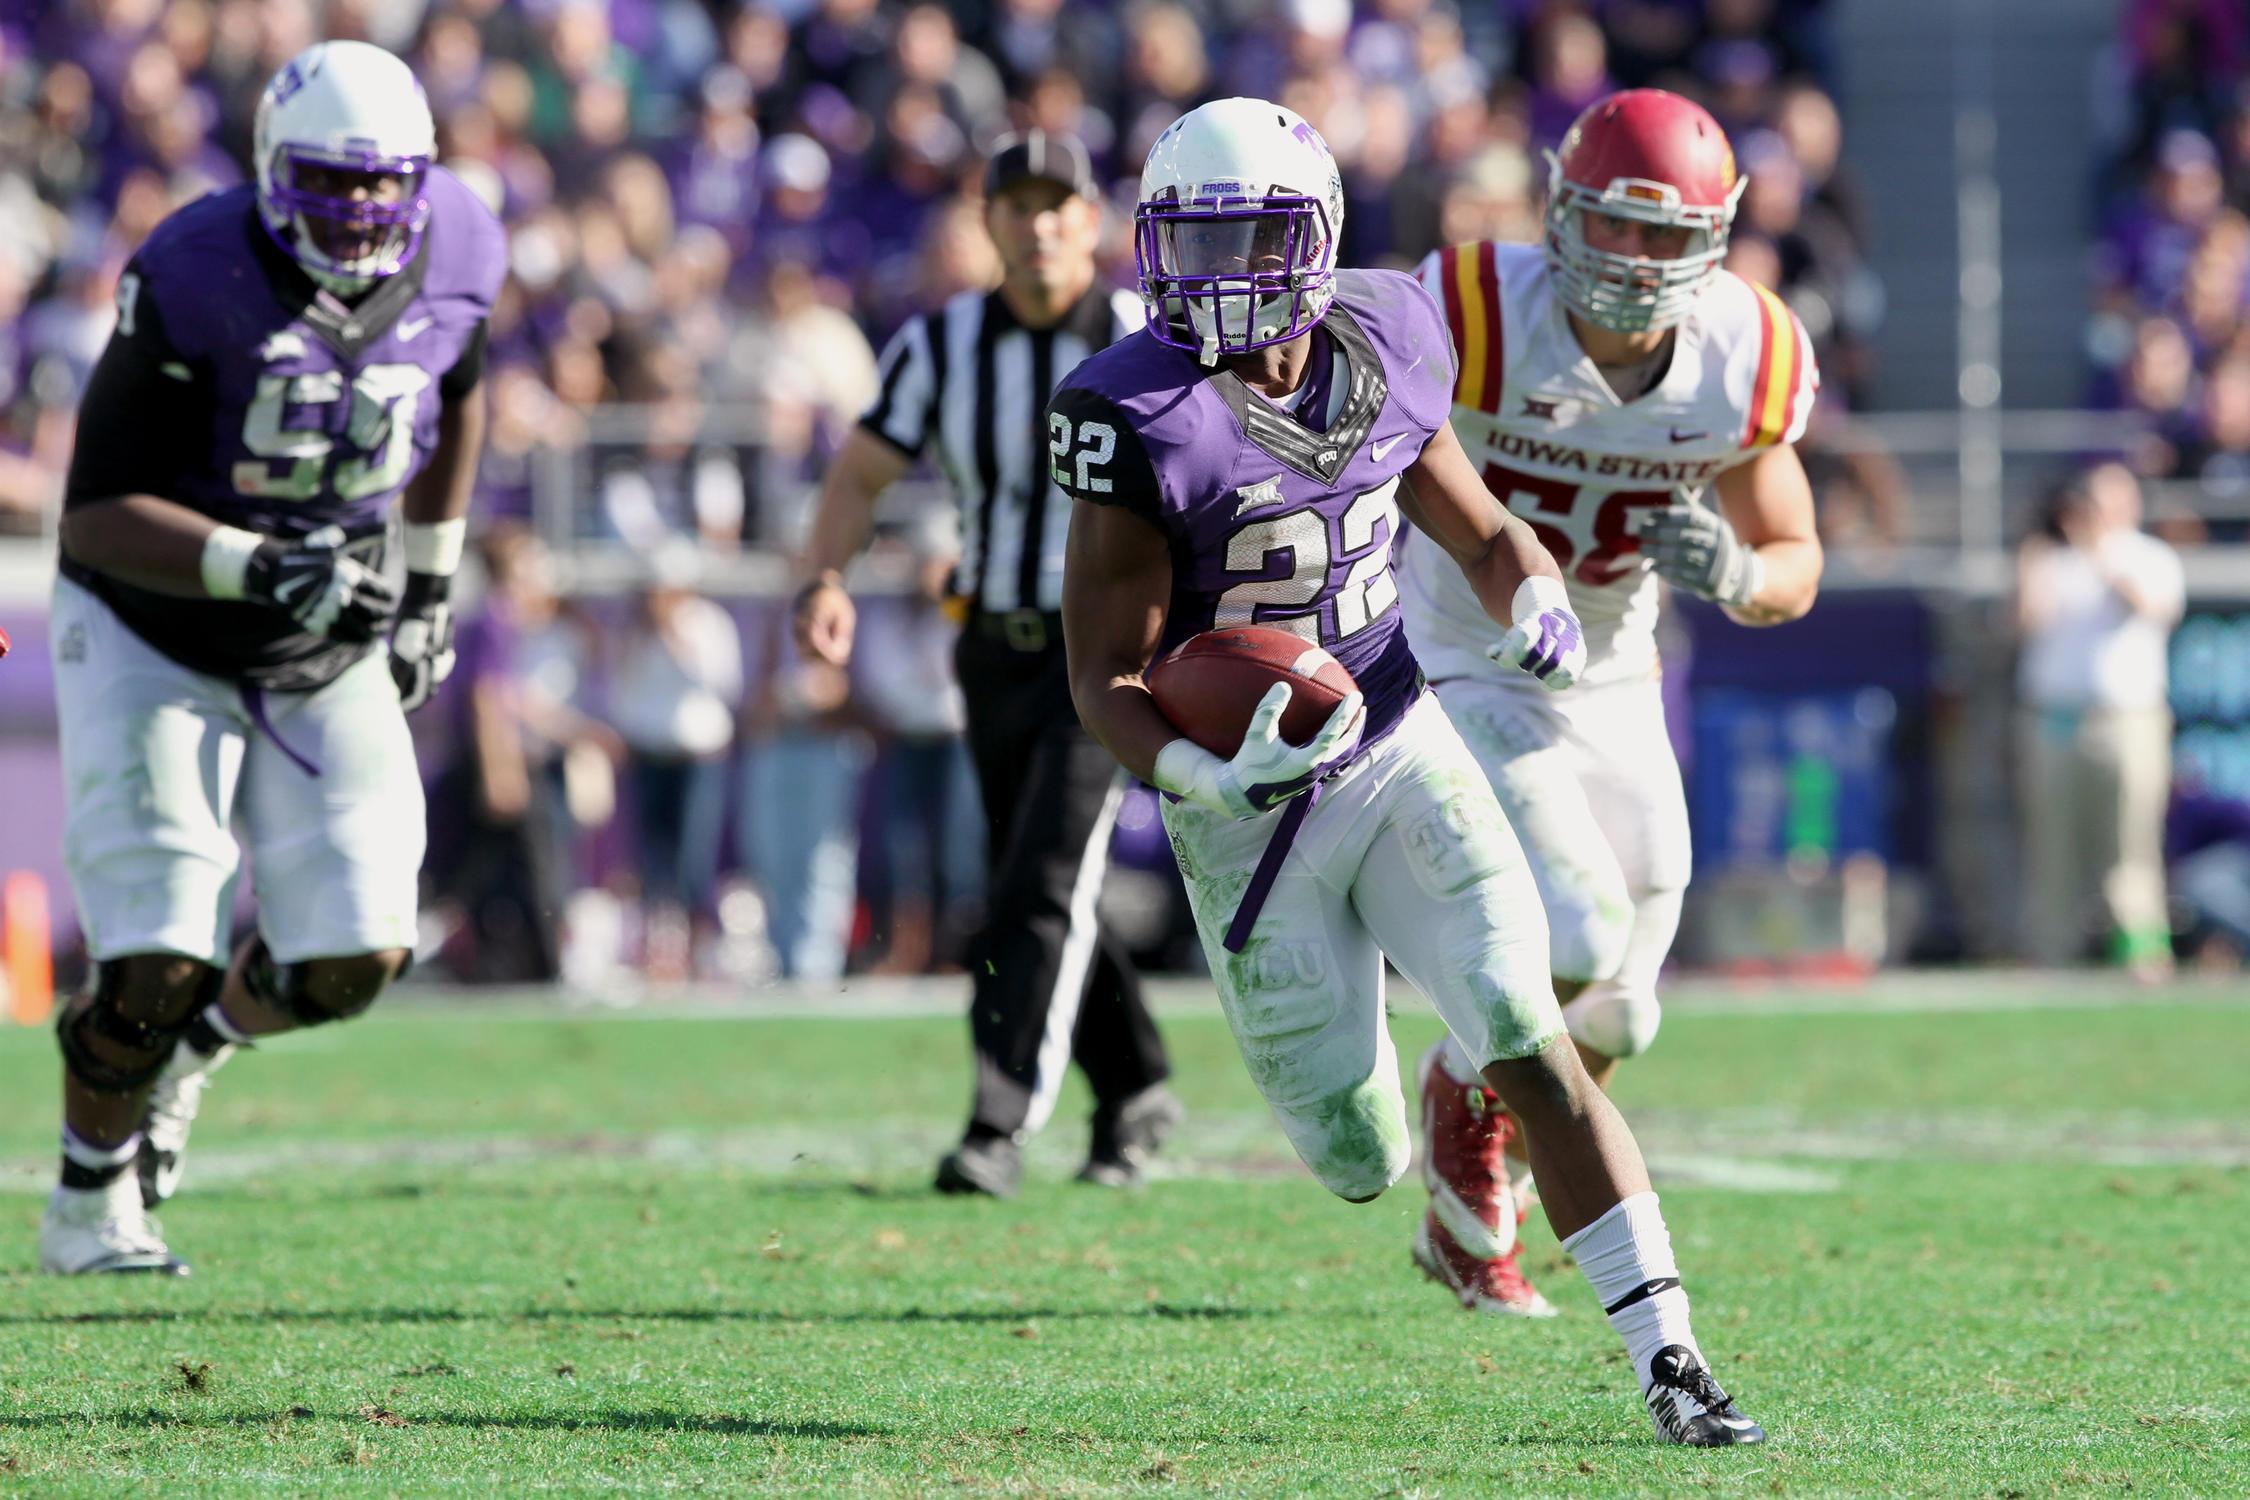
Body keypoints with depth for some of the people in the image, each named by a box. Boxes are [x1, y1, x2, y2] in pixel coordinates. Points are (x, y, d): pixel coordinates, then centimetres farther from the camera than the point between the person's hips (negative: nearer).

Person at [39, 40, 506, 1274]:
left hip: (328, 660, 4)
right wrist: (253, 566, -38)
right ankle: (89, 1204, 16)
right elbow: (95, 519, -25)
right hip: (155, 642, -4)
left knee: (350, 961, -5)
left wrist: (430, 581, 16)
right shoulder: (195, 287, -26)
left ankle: (195, 1043, 29)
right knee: (158, 965, -11)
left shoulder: (450, 260, -11)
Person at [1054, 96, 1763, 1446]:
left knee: (1536, 1050, -16)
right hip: (1251, 813, -3)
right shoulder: (1141, 421, -18)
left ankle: (1668, 1360, -13)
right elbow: (1107, 675, -15)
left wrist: (1538, 602, -10)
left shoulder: (1381, 359, -3)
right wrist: (1200, 775, -35)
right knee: (1360, 1168, 3)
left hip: (1402, 750, 3)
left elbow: (1482, 535, 14)